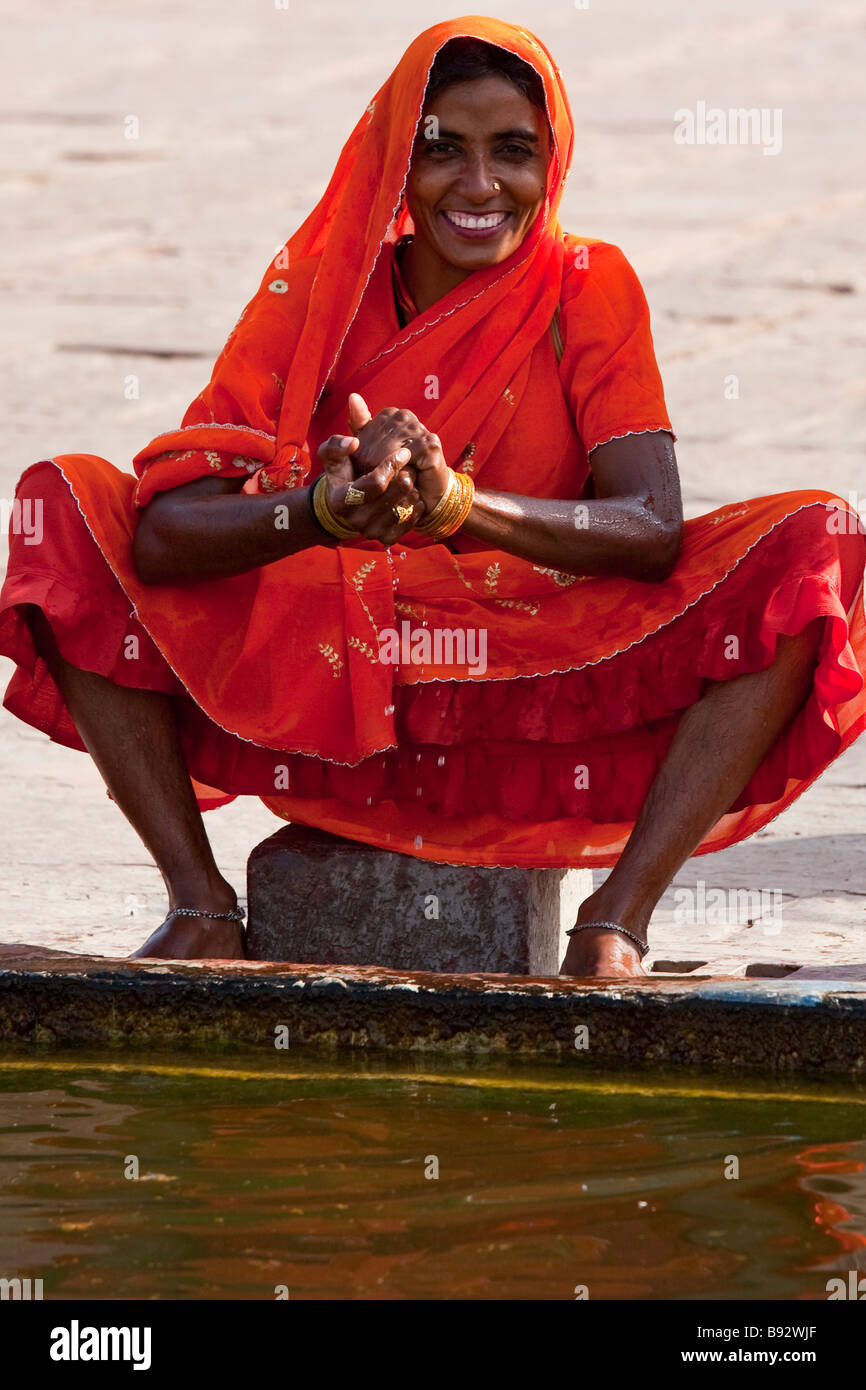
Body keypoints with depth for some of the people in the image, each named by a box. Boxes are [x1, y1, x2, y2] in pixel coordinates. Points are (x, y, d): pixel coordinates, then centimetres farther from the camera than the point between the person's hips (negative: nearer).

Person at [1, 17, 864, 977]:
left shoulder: (589, 293, -2)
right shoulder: (318, 288, -2)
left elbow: (654, 531, -17)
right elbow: (162, 533, -14)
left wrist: (451, 501, -35)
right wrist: (323, 512, -36)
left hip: (539, 733, -1)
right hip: (317, 720, 1)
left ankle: (617, 921, -24)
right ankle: (198, 902, -14)